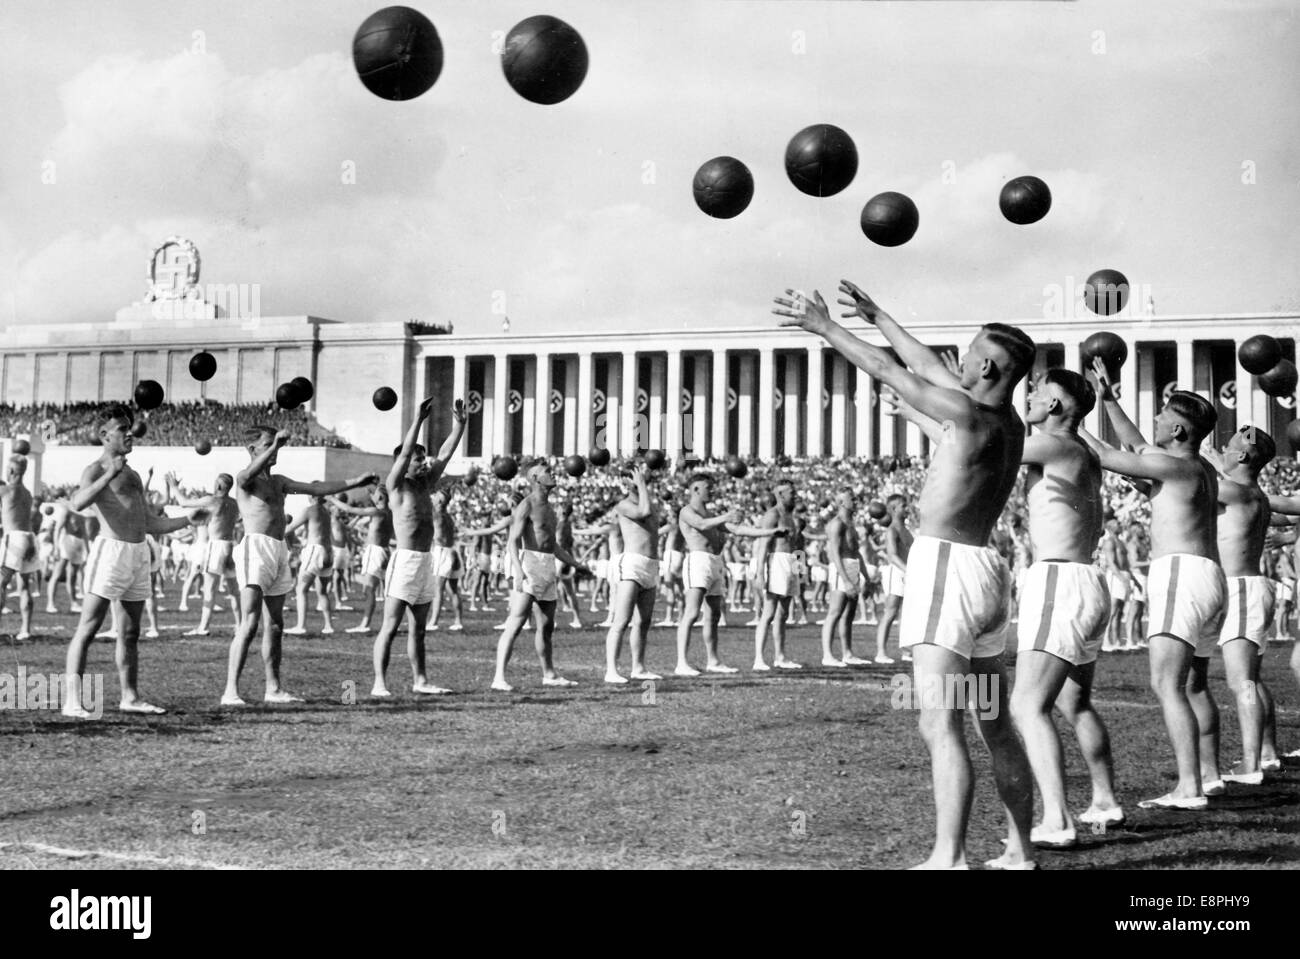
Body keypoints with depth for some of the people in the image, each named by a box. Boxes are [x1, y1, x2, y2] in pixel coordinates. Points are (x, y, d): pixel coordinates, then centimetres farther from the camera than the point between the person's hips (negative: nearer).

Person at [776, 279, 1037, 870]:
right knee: (996, 726, 14)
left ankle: (948, 858, -18)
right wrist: (877, 318, 33)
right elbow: (927, 367, 23)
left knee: (940, 725, -13)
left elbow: (890, 372, -8)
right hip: (985, 570, 9)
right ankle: (1019, 851, 19)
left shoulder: (972, 416, -13)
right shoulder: (1009, 424, 12)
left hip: (947, 565, -9)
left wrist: (826, 327, 3)